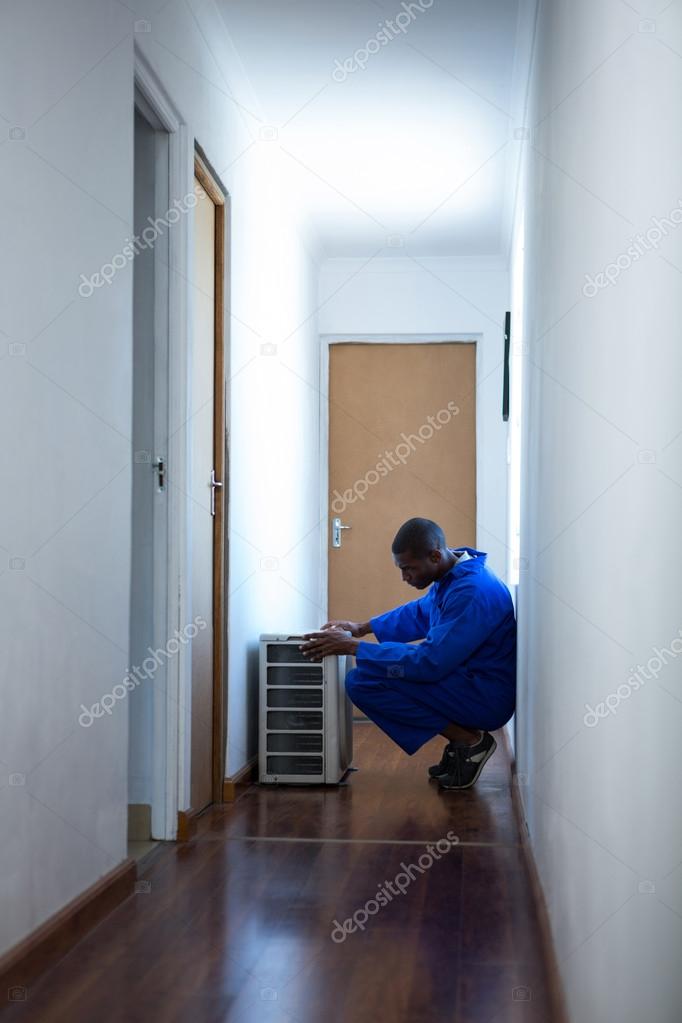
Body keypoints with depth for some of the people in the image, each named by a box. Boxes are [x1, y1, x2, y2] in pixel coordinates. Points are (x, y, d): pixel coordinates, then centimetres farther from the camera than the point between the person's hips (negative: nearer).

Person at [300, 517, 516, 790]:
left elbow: (430, 662, -28)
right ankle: (459, 745, 12)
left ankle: (470, 740, -10)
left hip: (486, 697, -10)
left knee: (362, 681, -17)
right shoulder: (453, 575, 5)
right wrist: (361, 628, 15)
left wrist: (353, 647, -22)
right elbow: (419, 613, 24)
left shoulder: (473, 591, -26)